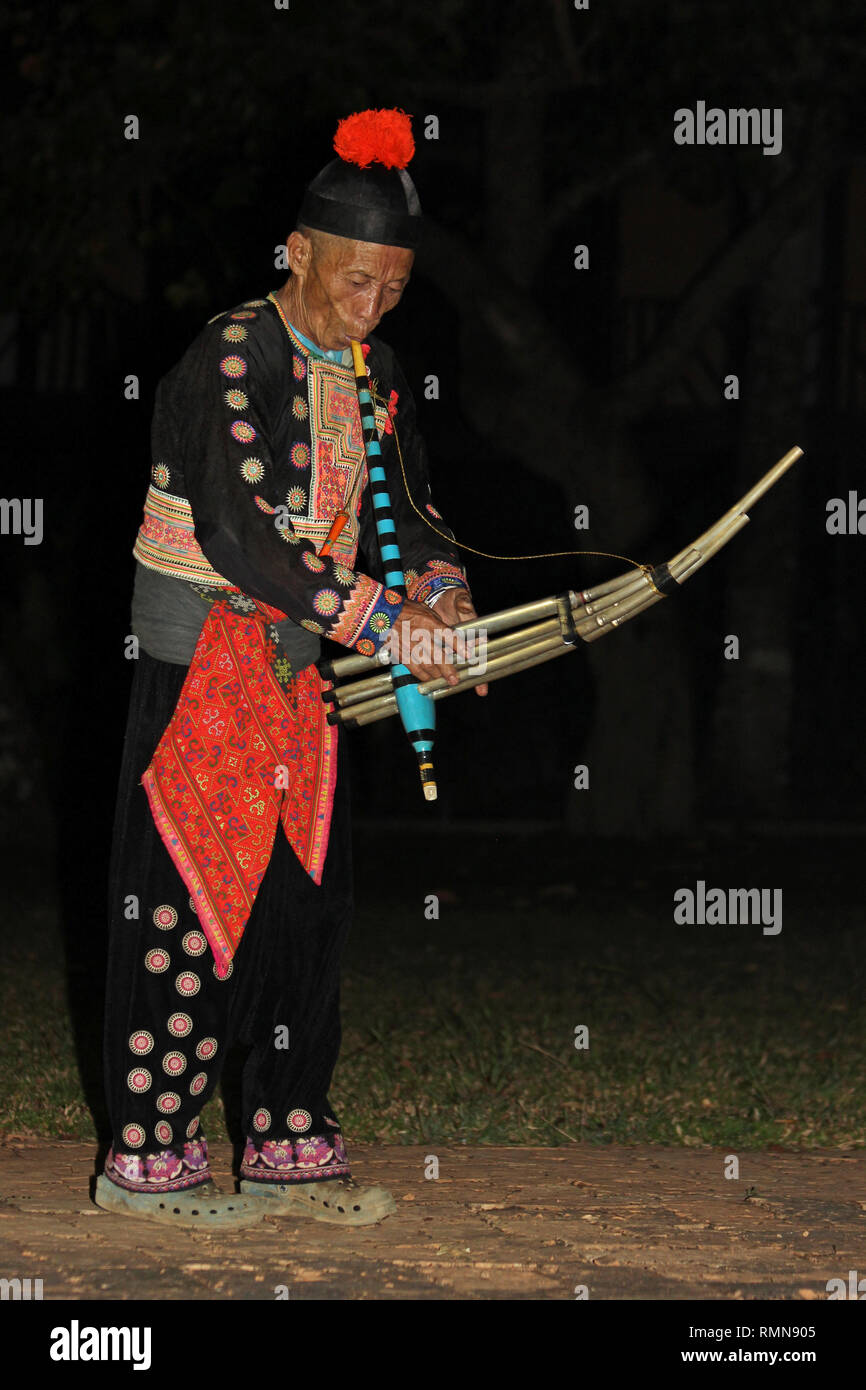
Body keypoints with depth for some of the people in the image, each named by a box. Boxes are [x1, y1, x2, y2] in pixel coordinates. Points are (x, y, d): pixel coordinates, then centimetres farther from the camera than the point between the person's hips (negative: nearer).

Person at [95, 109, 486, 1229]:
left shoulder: (371, 371, 10)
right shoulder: (230, 359, -16)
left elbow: (403, 505, 14)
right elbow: (236, 532, -25)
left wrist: (439, 588, -8)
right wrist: (382, 621, -27)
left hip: (299, 667, 8)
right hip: (203, 663, -8)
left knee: (308, 898, 9)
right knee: (194, 901, -5)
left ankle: (290, 1147, 18)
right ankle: (146, 1157, 4)